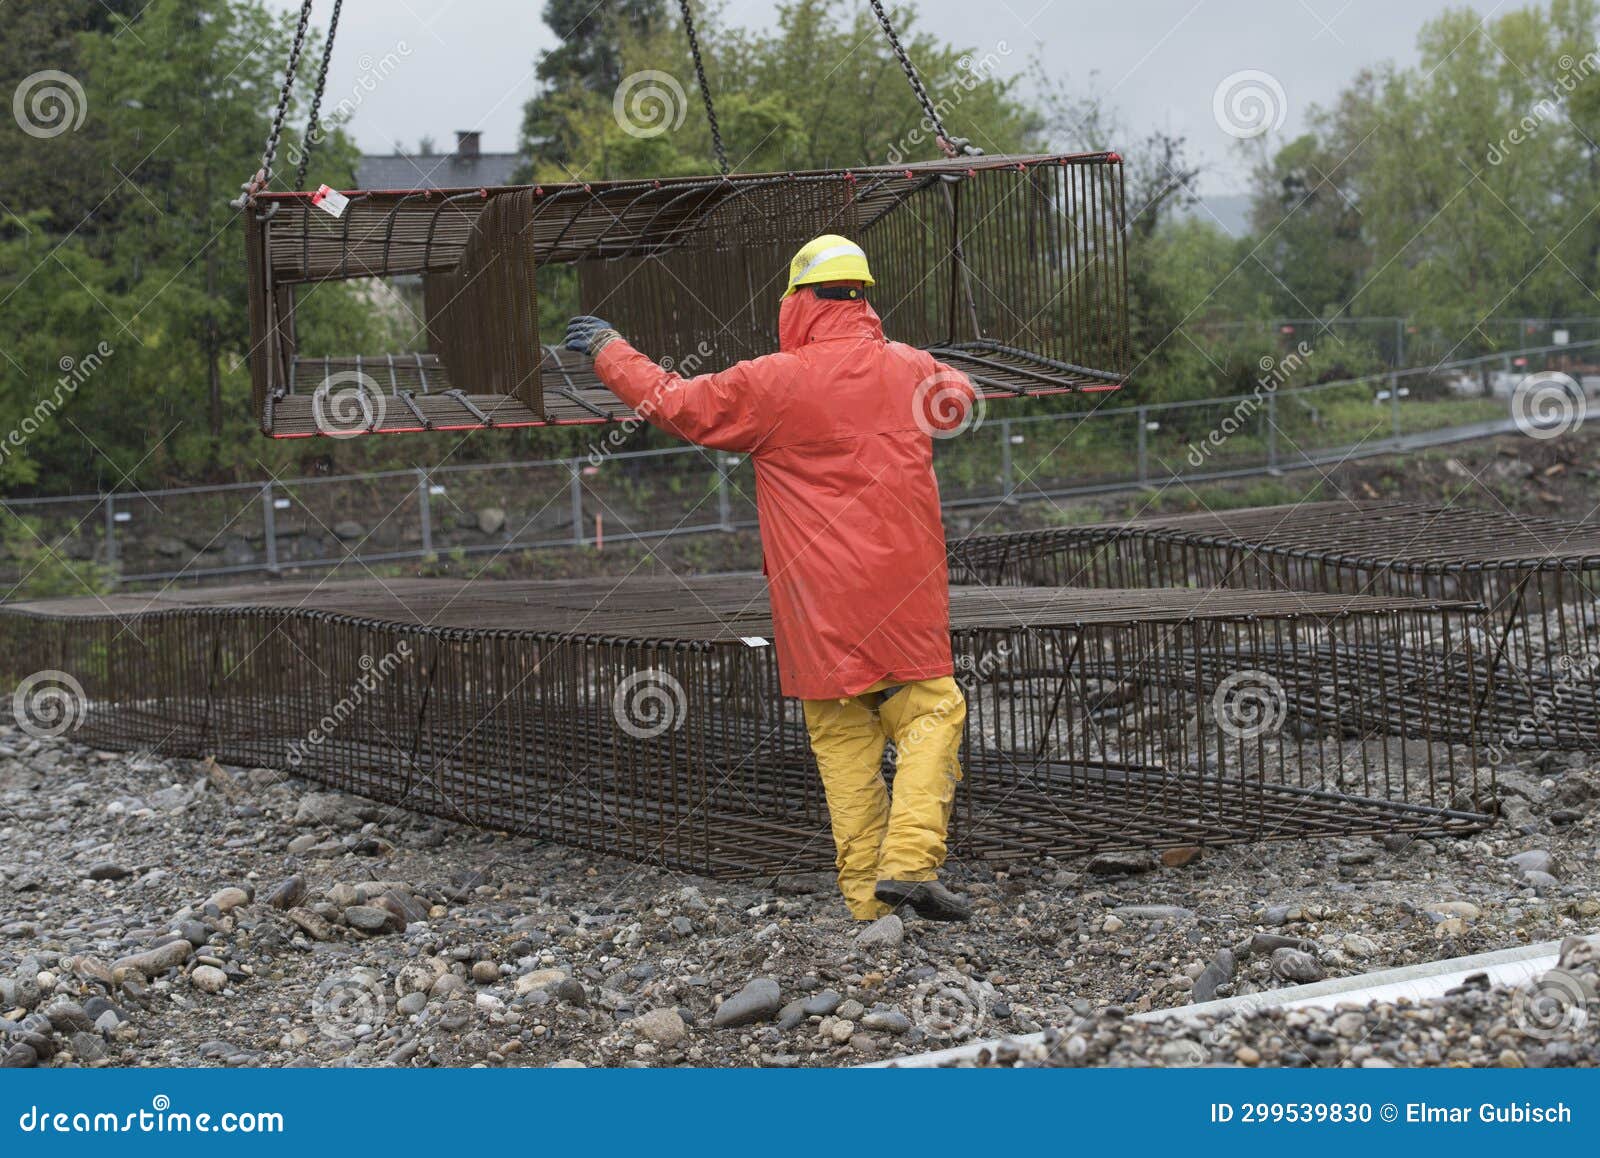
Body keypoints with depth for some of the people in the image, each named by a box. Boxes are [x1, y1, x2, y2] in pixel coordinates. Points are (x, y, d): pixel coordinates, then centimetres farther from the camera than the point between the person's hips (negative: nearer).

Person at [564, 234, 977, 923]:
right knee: (928, 714, 7)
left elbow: (676, 403, 4)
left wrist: (611, 352, 19)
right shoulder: (910, 370, 5)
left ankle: (866, 895, 6)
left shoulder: (773, 383, -6)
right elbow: (960, 401, 29)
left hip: (817, 603, -1)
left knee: (843, 739, 6)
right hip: (905, 594, 1)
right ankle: (910, 861, -10)